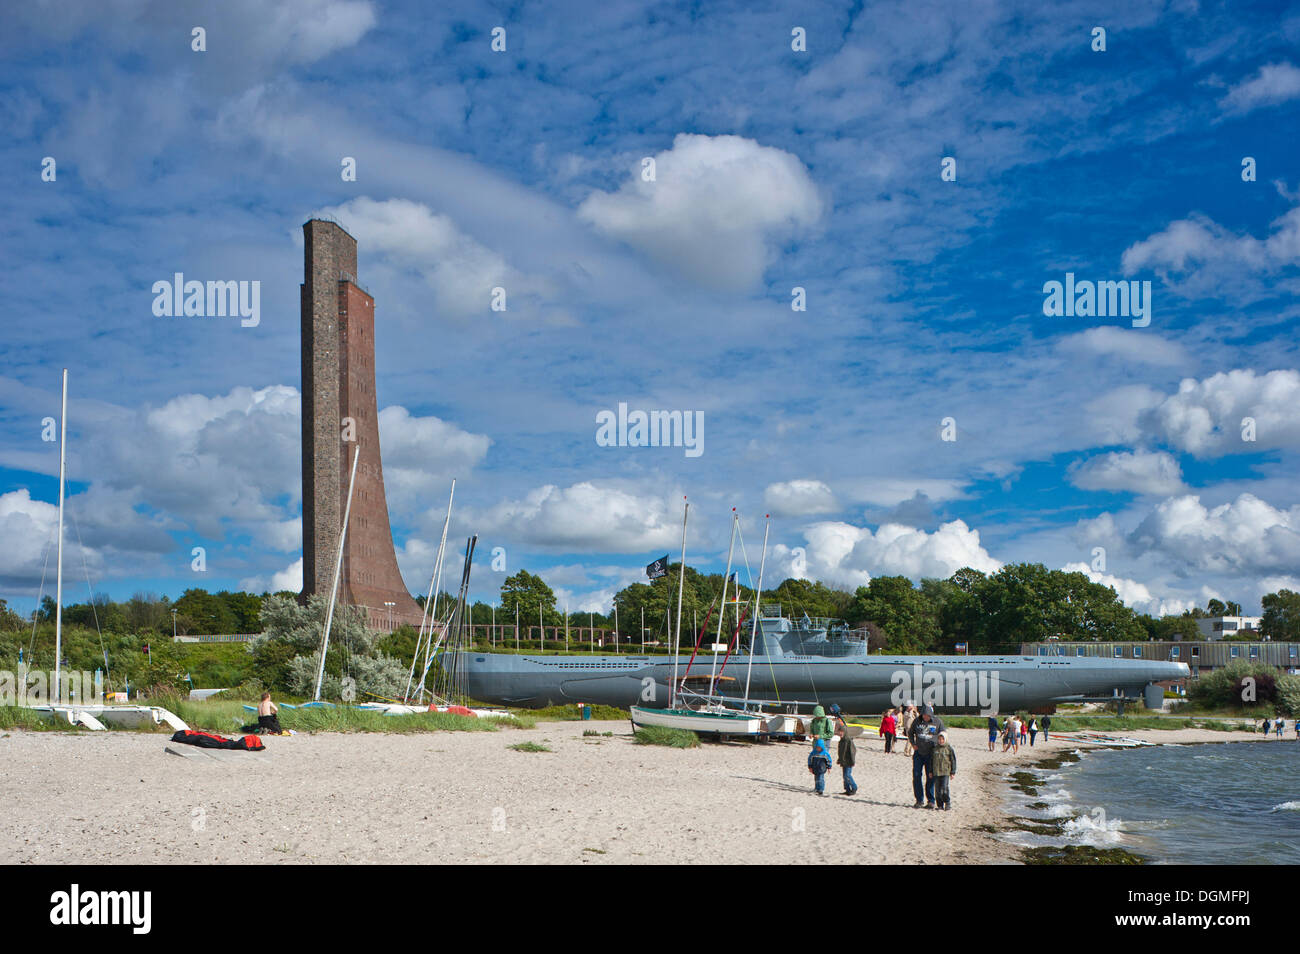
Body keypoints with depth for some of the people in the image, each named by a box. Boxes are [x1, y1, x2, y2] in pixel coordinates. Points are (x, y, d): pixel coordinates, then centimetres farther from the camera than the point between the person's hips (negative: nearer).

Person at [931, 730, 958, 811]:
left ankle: (948, 804, 1)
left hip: (945, 772, -4)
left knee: (944, 788, -11)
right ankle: (940, 805, 12)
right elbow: (931, 760, 15)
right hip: (936, 772, 4)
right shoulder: (935, 748, 8)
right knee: (937, 789, 4)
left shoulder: (950, 749, -2)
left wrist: (953, 772, -1)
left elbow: (953, 761, 2)